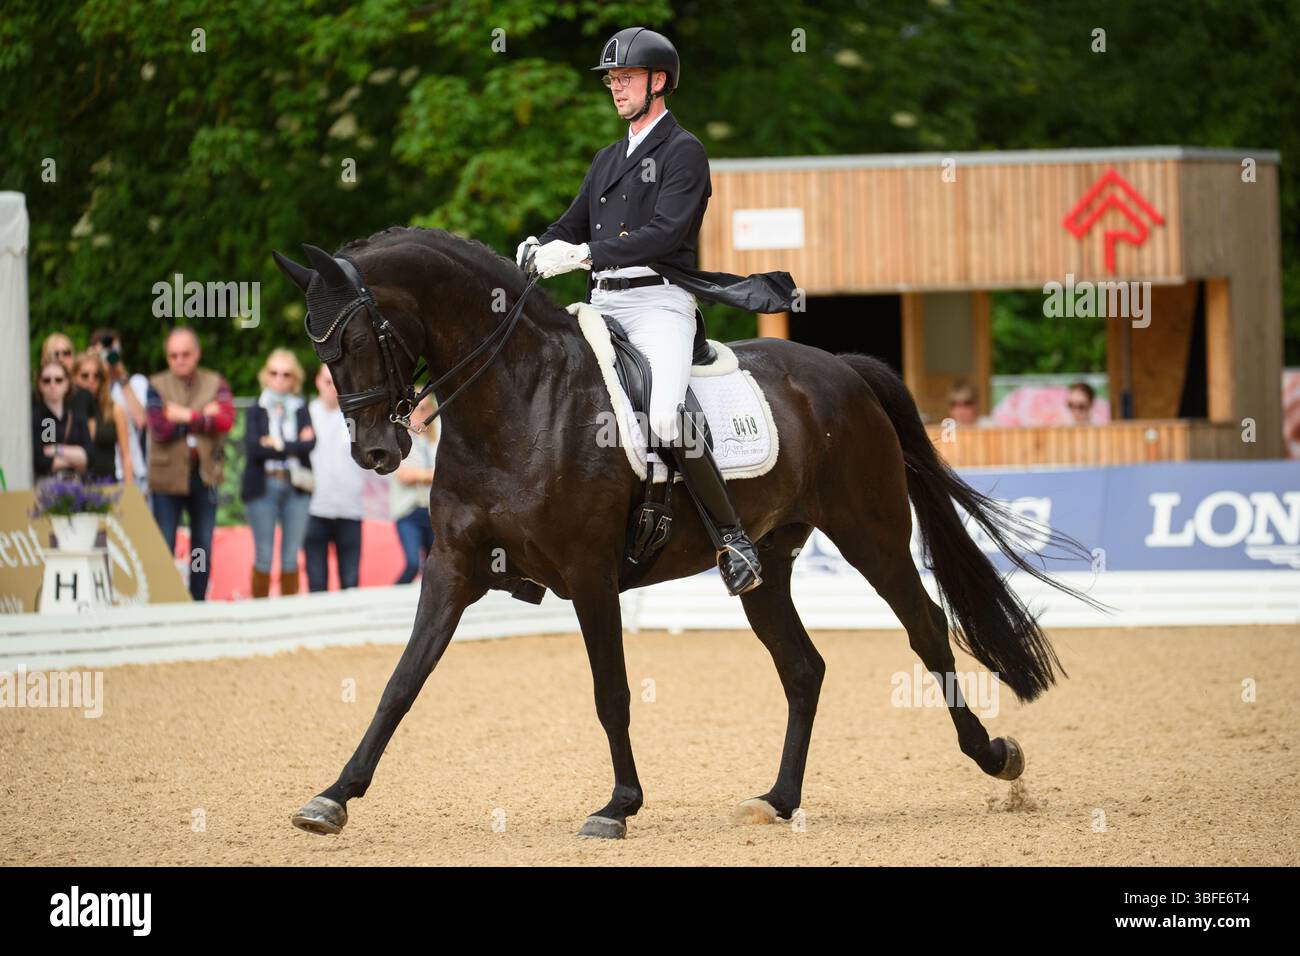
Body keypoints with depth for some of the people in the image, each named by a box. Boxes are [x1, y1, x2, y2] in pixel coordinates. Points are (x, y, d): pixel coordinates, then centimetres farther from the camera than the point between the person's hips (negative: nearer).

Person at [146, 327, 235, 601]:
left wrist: (186, 416, -13)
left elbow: (225, 420, -11)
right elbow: (160, 428, -15)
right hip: (167, 476, -2)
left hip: (204, 476, 2)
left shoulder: (215, 384, 6)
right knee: (163, 548, -1)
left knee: (203, 549, 9)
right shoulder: (156, 386, 0)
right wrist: (203, 416, -12)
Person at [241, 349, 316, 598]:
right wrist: (294, 447, -8)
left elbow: (310, 444, -7)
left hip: (296, 487, 1)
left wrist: (277, 445, -11)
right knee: (263, 558, 0)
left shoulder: (301, 411, 9)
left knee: (291, 559, 4)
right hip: (263, 486, -1)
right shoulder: (256, 411, 5)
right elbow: (253, 447, -10)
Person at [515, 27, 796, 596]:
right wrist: (536, 250, -3)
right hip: (601, 304, 8)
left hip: (658, 299, -8)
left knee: (666, 418, -29)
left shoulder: (683, 152, -2)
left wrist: (583, 253, -22)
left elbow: (665, 233, -14)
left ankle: (732, 538, -17)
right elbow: (574, 224, 21)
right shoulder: (608, 160, 24)